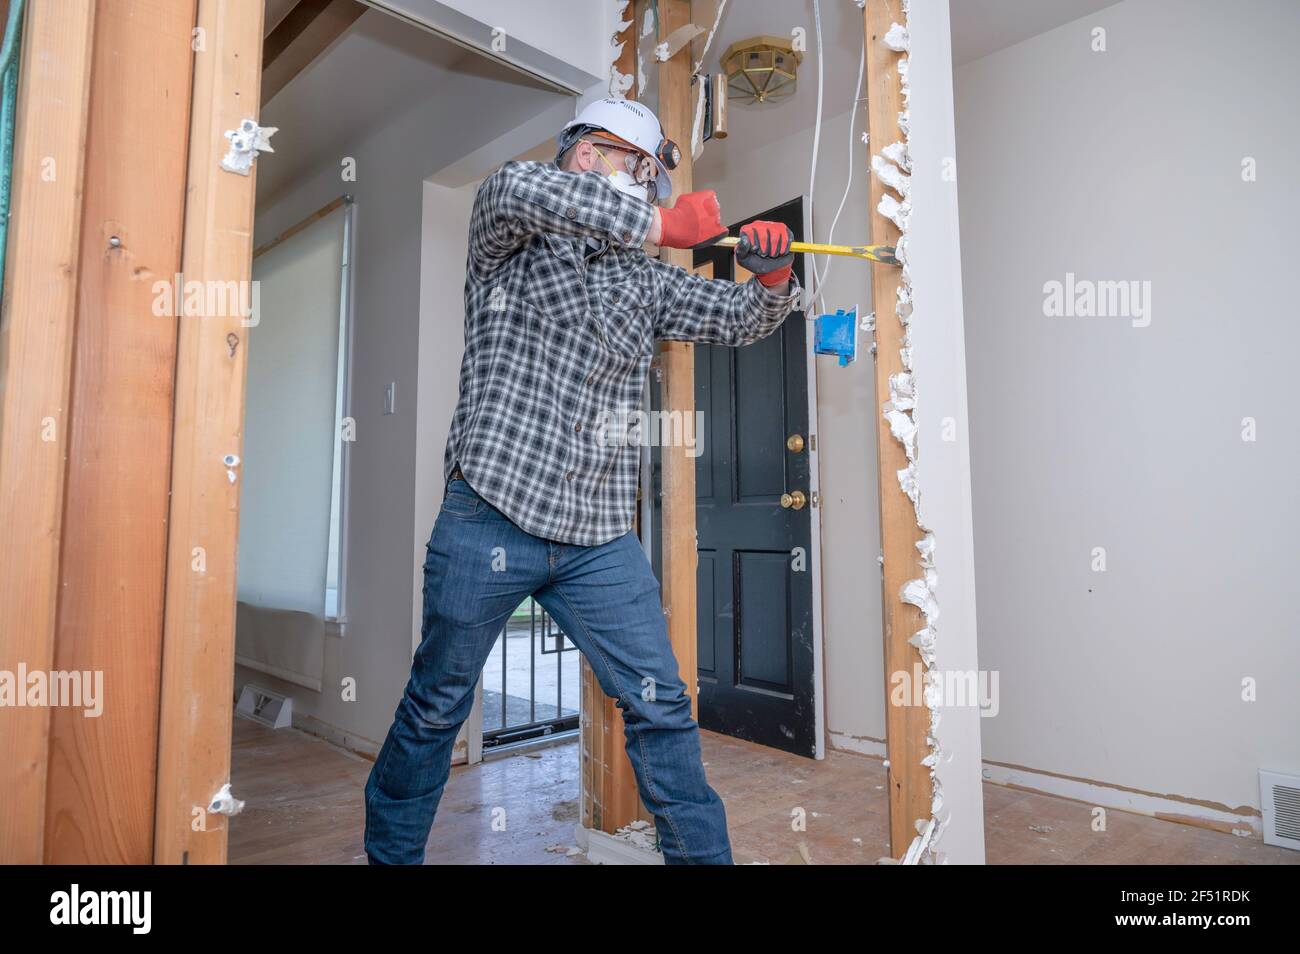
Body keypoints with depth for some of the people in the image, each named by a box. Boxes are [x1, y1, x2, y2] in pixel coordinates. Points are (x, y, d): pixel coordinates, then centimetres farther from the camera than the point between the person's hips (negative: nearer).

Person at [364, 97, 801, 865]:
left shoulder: (644, 278, 17)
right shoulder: (512, 243, 4)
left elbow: (740, 318, 17)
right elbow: (515, 189, -20)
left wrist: (772, 277, -6)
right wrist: (661, 223, -21)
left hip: (600, 538, 4)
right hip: (492, 517, -3)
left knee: (660, 705, 2)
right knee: (437, 706, 11)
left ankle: (703, 853, 18)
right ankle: (390, 849, 34)